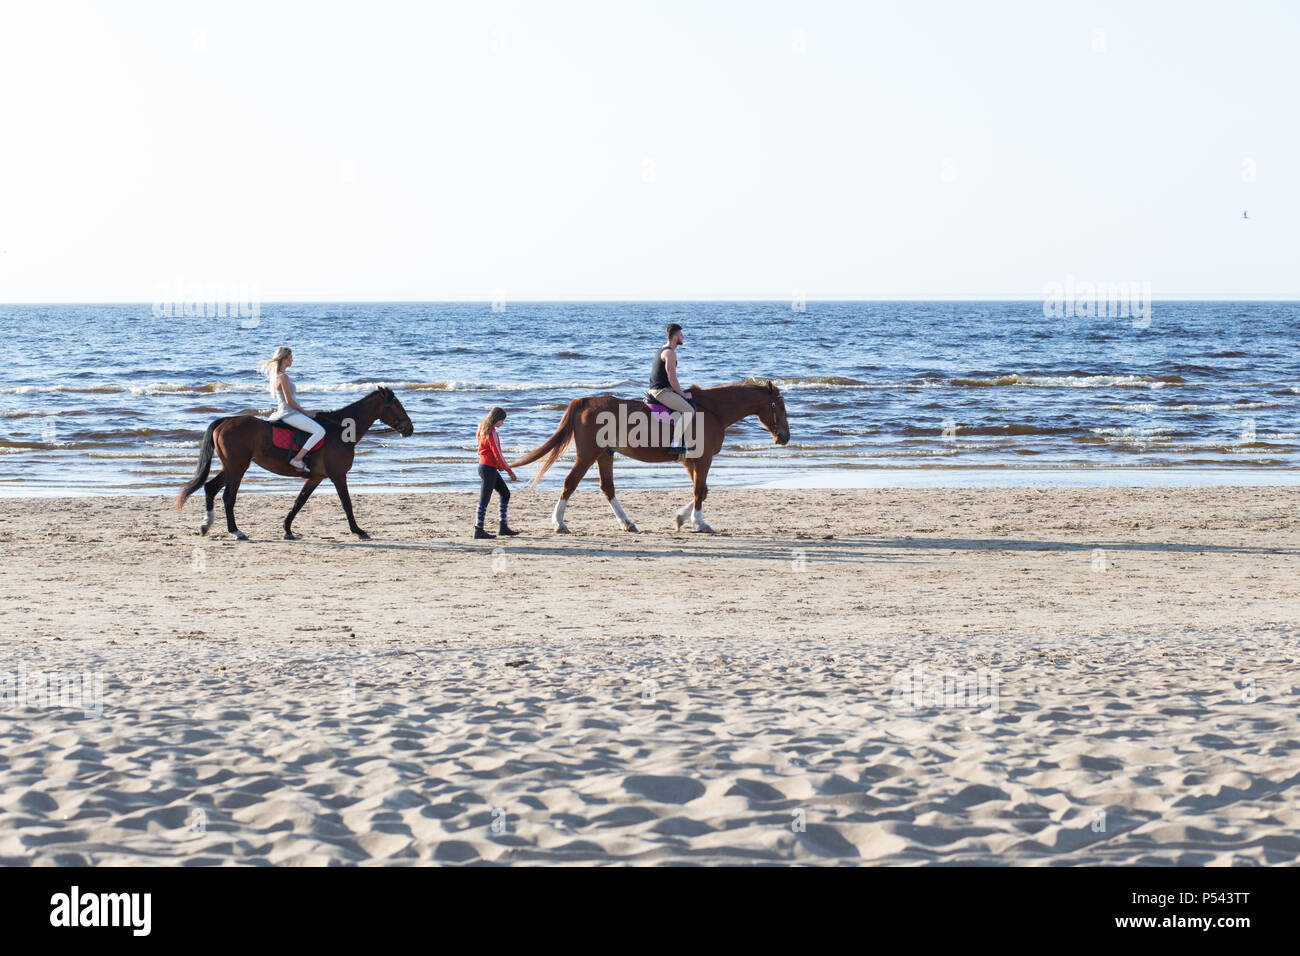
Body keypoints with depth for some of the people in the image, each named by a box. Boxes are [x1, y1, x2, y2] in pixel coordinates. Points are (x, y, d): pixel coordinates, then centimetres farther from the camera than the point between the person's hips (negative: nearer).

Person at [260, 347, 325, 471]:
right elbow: (289, 401, -18)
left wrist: (303, 411, 19)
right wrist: (305, 412, -7)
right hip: (290, 414, -10)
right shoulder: (283, 377, -16)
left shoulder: (274, 375, 13)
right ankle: (297, 459, -23)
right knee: (320, 431, -19)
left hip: (281, 412, 10)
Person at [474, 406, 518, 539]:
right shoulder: (491, 432, -17)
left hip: (486, 466, 10)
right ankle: (478, 530, -1)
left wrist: (499, 466, 10)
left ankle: (503, 526, 14)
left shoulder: (483, 428, 12)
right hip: (488, 468, -10)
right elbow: (497, 453, -18)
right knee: (485, 499, -5)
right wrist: (510, 471, -10)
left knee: (505, 494, 14)